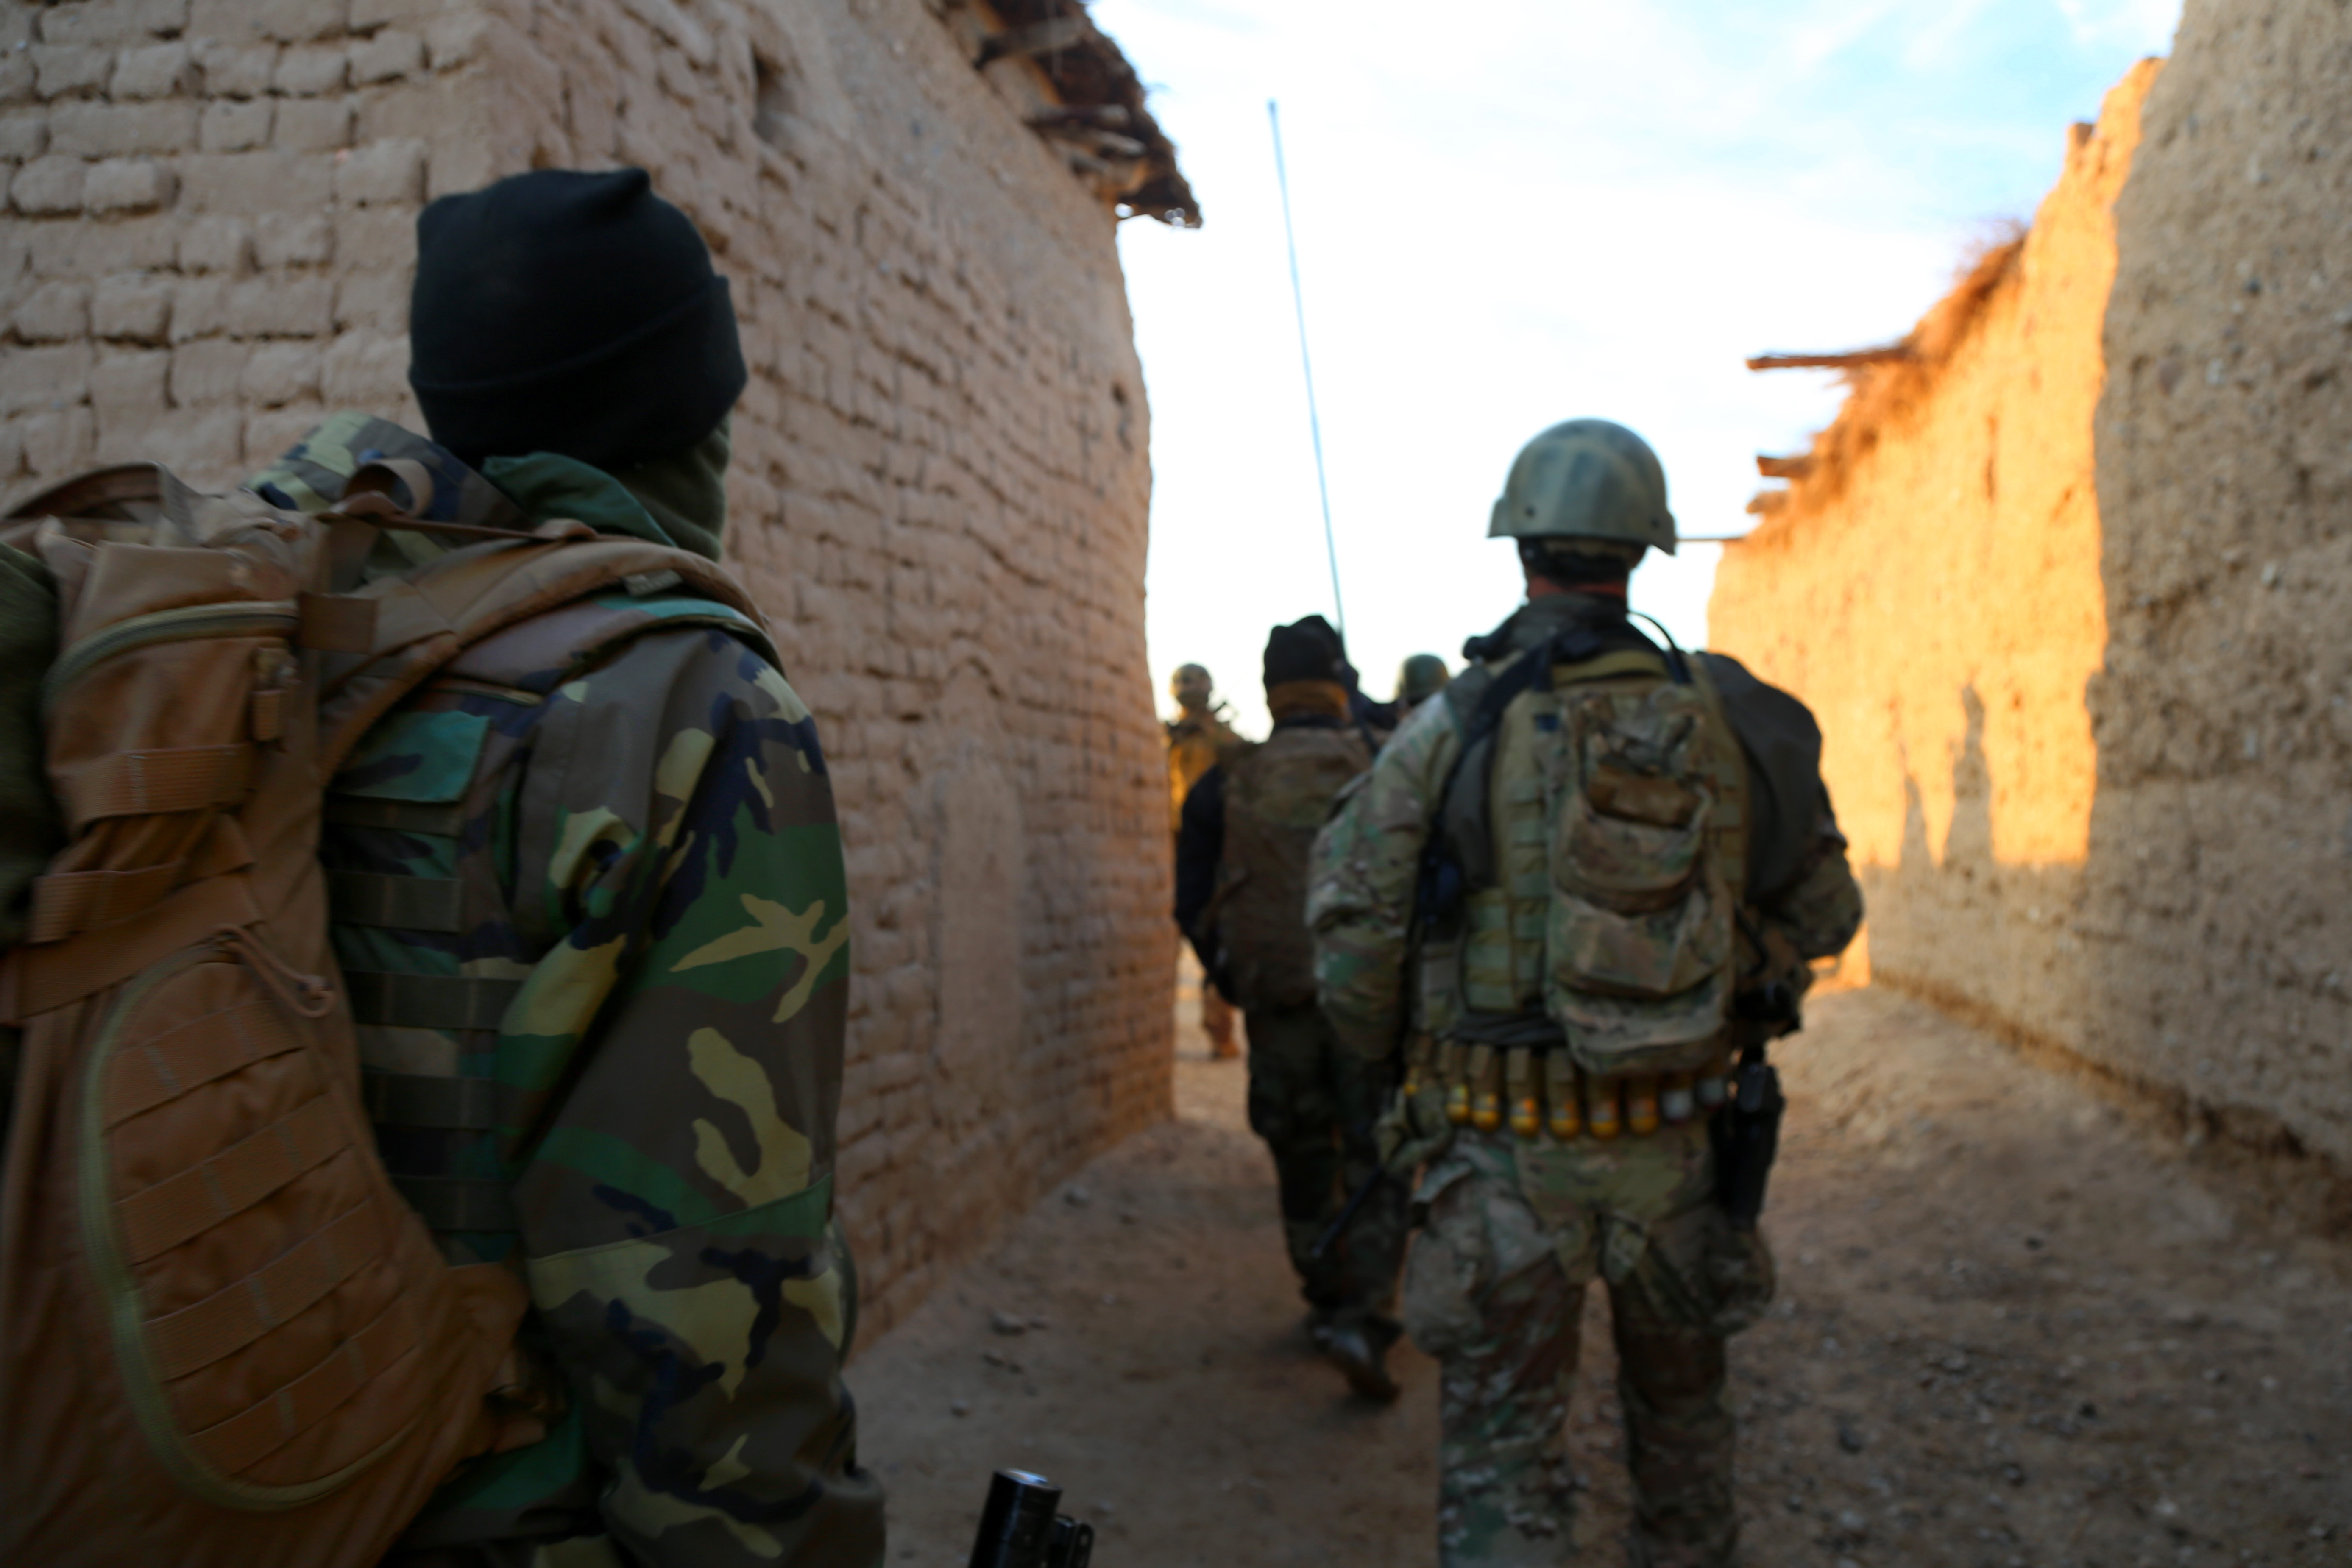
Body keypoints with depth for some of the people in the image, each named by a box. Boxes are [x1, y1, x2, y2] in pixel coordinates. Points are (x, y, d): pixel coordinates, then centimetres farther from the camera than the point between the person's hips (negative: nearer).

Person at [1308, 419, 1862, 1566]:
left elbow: (1353, 924, -9)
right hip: (1674, 1148, 3)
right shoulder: (1726, 724, -1)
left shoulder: (1450, 732, -10)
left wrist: (1385, 1049, 10)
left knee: (1501, 1458, 5)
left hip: (1506, 1157, -3)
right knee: (1681, 1417, 23)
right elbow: (1824, 913, 8)